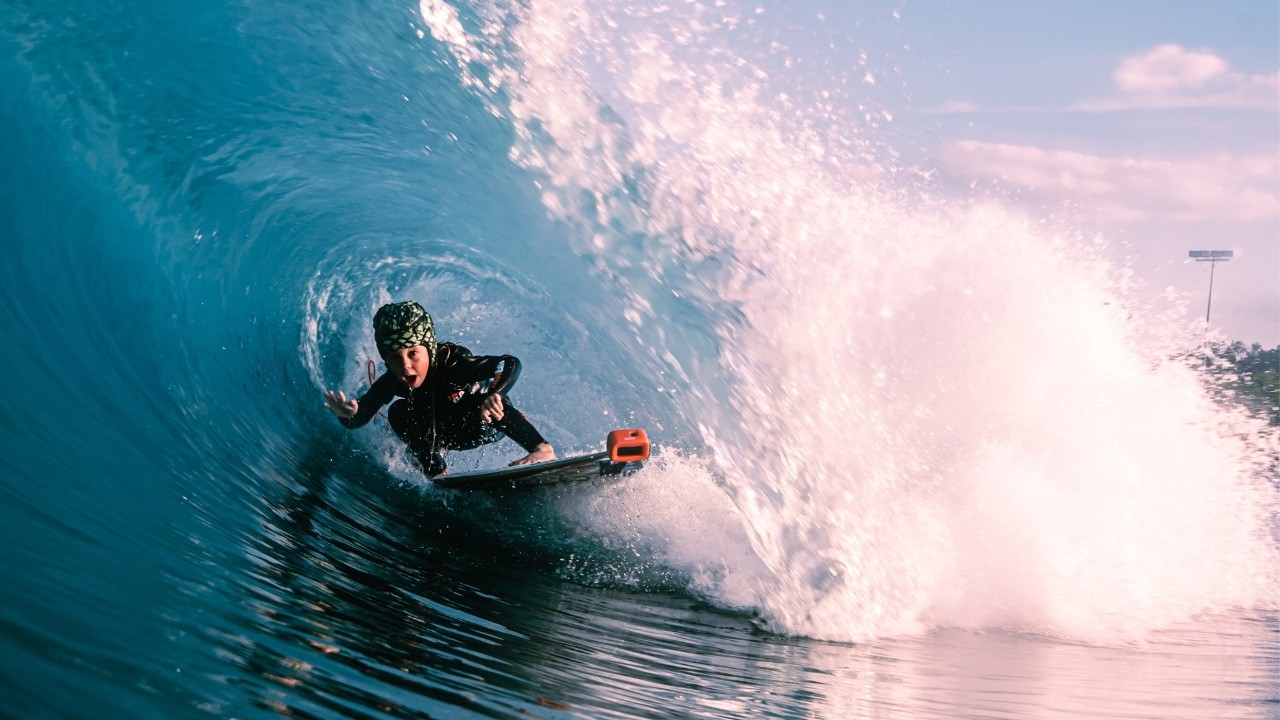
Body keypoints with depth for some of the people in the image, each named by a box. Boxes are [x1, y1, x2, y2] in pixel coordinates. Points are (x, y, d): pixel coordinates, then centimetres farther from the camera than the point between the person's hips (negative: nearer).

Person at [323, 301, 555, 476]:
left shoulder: (452, 363, -38)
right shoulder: (392, 382, -24)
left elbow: (511, 365, -48)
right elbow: (357, 420, -21)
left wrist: (492, 396, -68)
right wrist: (348, 413, -45)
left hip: (490, 424, -5)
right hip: (447, 436, 5)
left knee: (486, 399, -37)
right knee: (398, 412, -18)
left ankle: (542, 450, -29)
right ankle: (436, 471, -5)